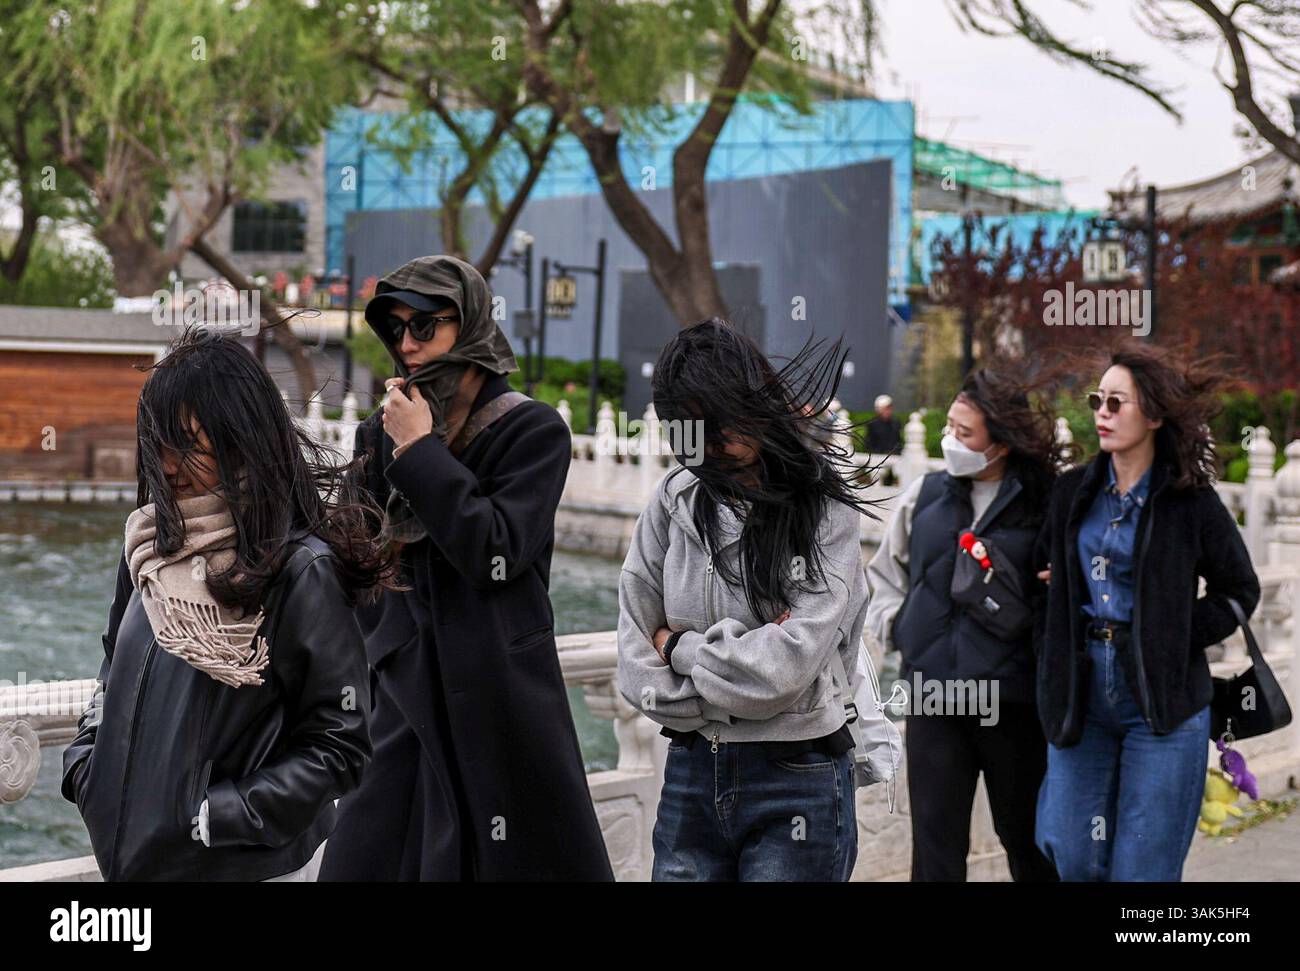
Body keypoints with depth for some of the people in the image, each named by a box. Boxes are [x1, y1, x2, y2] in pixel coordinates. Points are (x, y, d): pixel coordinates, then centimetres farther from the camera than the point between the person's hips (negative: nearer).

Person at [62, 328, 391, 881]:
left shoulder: (302, 567, -16)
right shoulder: (152, 539, 3)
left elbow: (339, 747, -14)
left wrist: (217, 817, -17)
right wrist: (85, 764, 3)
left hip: (246, 864, -5)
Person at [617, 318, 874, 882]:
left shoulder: (826, 512, -7)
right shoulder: (674, 502, 2)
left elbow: (790, 664, -17)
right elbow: (635, 664, 0)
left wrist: (681, 648, -6)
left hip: (796, 785, -3)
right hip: (691, 773, 3)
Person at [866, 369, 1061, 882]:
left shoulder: (1041, 504, -5)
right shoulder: (924, 494, 6)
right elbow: (883, 571, 20)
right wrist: (895, 624, 7)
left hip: (1012, 699, -2)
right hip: (931, 694, 2)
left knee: (1025, 835, 14)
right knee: (936, 839, 3)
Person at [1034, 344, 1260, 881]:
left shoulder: (1191, 501, -5)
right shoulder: (1074, 491, 6)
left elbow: (1240, 591, 3)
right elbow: (1050, 578, 13)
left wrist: (1171, 639, -7)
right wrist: (1053, 668, 0)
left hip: (1162, 704, -4)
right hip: (1081, 695, 4)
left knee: (1141, 867, 2)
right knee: (1071, 856, 7)